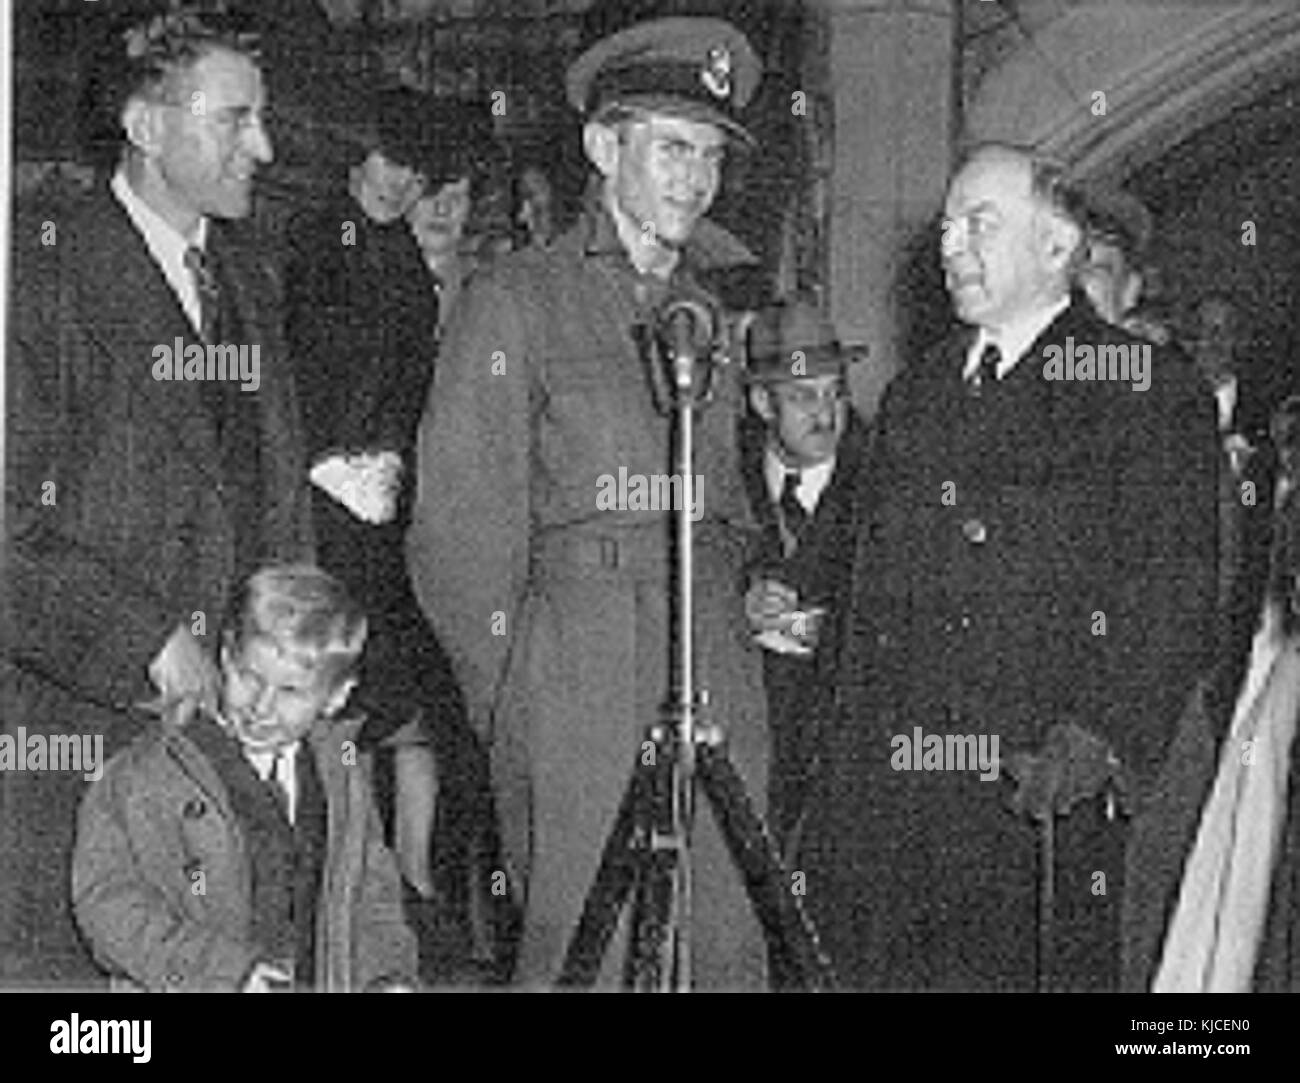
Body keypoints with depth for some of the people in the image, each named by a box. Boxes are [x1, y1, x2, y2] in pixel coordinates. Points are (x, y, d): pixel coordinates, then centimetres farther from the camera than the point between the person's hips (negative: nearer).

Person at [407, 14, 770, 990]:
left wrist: (745, 605, 9)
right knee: (577, 954, -6)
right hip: (575, 662, -4)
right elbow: (462, 526, 0)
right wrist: (507, 692, -4)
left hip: (716, 663, 5)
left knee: (730, 952, 0)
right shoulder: (519, 302, 4)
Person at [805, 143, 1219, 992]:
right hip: (898, 787, 5)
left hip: (1048, 794, -4)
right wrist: (850, 781, 8)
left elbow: (1178, 601, -7)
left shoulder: (1147, 396, 0)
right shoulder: (915, 396, 18)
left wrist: (1101, 737, -20)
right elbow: (873, 597, 16)